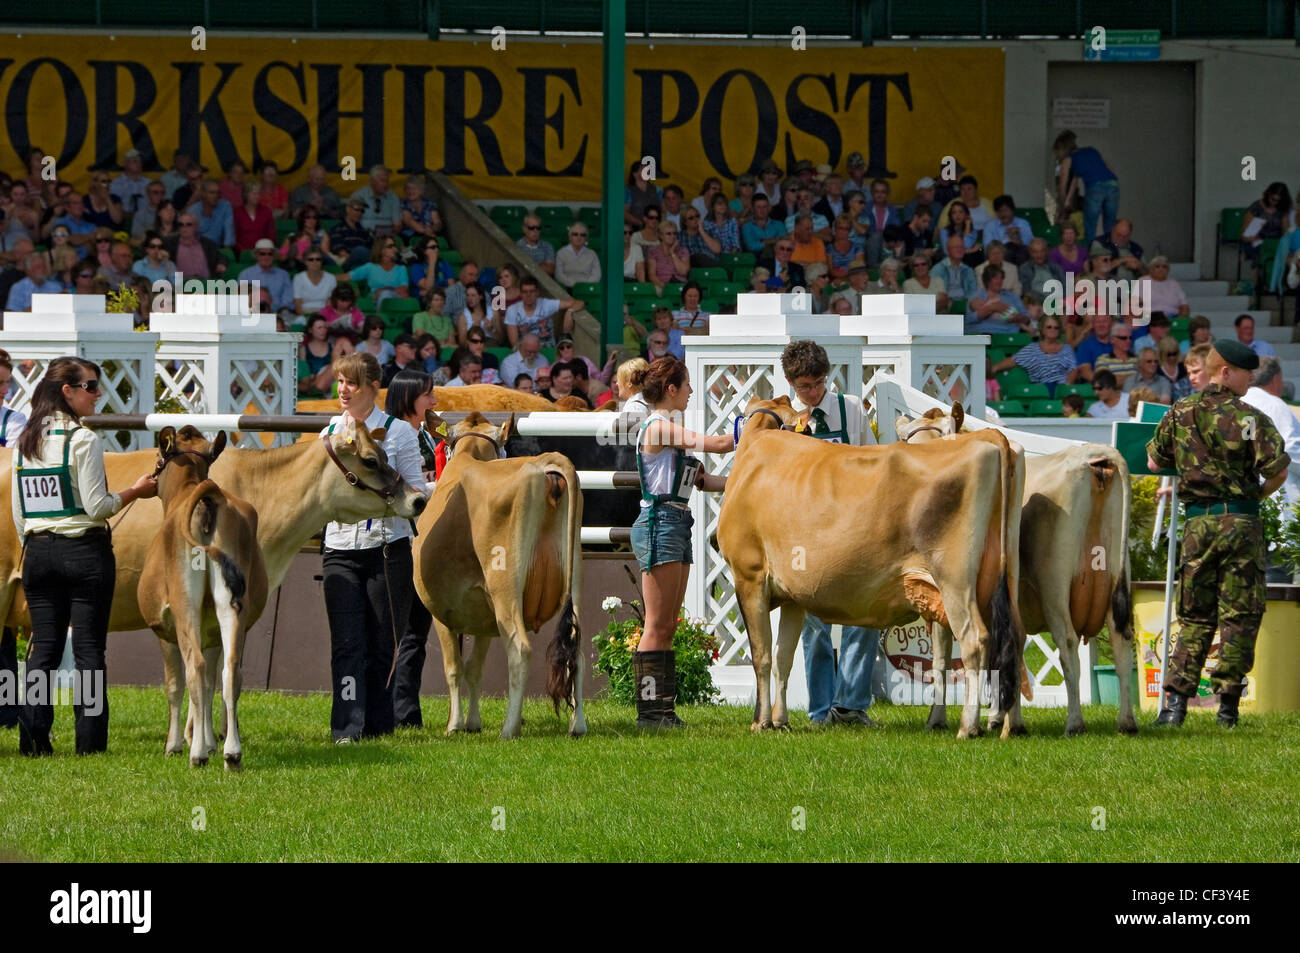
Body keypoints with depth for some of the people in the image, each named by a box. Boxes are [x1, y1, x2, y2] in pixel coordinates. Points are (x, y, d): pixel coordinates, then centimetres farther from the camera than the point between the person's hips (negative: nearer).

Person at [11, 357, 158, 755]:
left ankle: (33, 736, -1)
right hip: (84, 551, -5)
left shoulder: (24, 443, 7)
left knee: (43, 645, 8)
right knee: (89, 647, 0)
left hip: (37, 553, 6)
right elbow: (96, 507, -14)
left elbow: (18, 515, 10)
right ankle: (90, 740, -1)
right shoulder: (83, 440, -12)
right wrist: (136, 492, -1)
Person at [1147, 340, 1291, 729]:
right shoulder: (1250, 418, -8)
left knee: (1195, 614, 10)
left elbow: (1154, 462, 14)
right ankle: (1228, 703, 2)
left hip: (1198, 522, 3)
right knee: (1239, 614, 4)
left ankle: (1176, 700, 0)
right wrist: (1257, 494, 6)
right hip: (1242, 522, -3)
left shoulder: (1179, 413, 5)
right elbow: (1278, 469, -14)